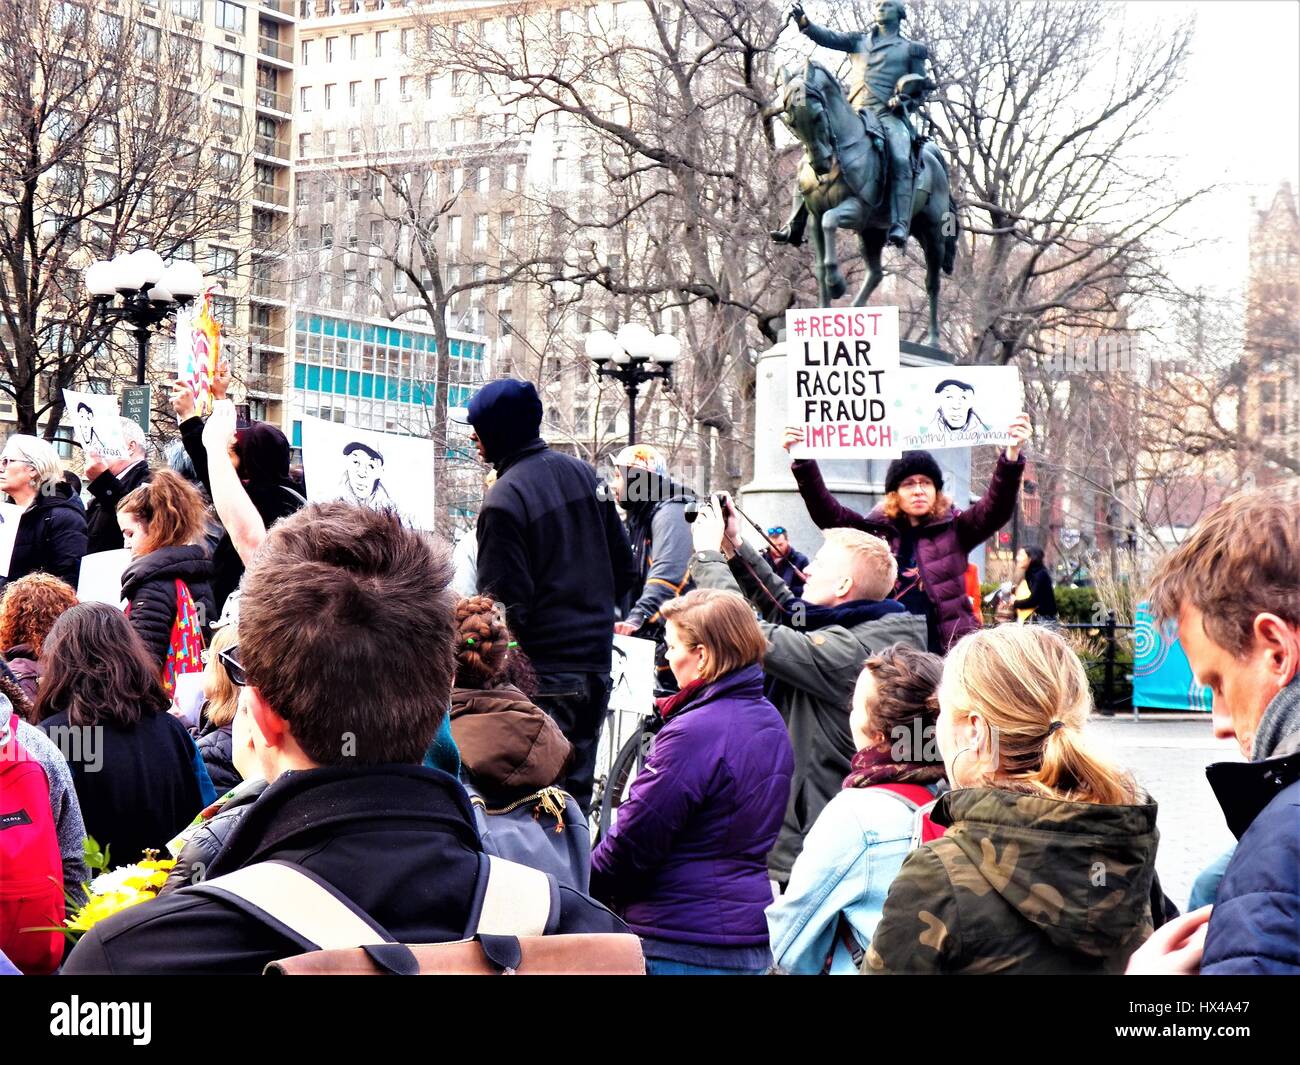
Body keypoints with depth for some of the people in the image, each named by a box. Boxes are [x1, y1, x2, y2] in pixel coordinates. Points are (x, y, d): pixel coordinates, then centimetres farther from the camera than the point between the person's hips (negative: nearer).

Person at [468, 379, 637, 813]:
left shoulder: (503, 500, -15)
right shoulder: (583, 473, 8)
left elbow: (503, 601, -16)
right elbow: (624, 569, 14)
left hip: (542, 678, -8)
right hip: (596, 662, 8)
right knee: (575, 788, 15)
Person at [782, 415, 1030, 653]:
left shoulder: (954, 529, 4)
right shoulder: (876, 531, 9)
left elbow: (997, 507, -9)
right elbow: (827, 512, 3)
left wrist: (1012, 455, -25)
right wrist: (802, 462, -9)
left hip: (949, 650, -1)